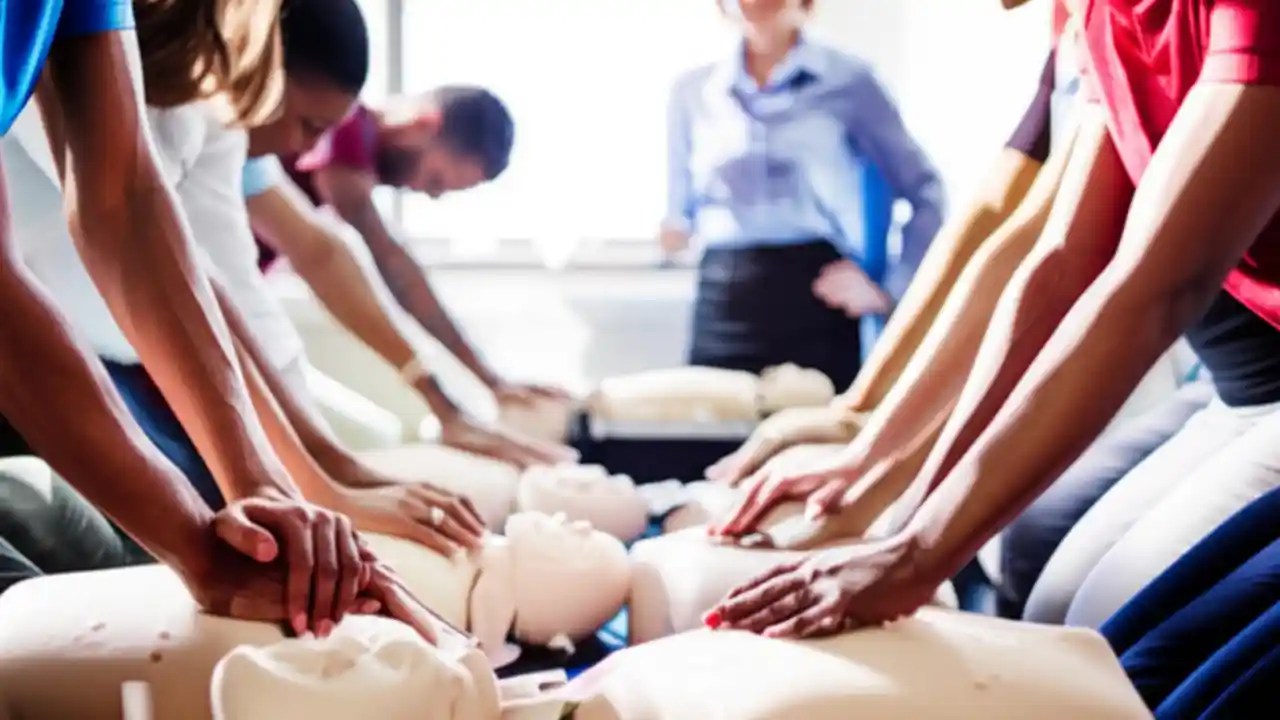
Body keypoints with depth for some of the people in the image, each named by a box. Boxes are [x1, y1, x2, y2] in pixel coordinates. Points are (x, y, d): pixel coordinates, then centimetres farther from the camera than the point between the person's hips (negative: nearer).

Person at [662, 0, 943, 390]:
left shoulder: (847, 82, 3)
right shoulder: (692, 91, 13)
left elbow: (926, 194, 6)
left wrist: (892, 290, 0)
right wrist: (677, 227, 1)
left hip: (816, 301, -2)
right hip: (722, 307, 3)